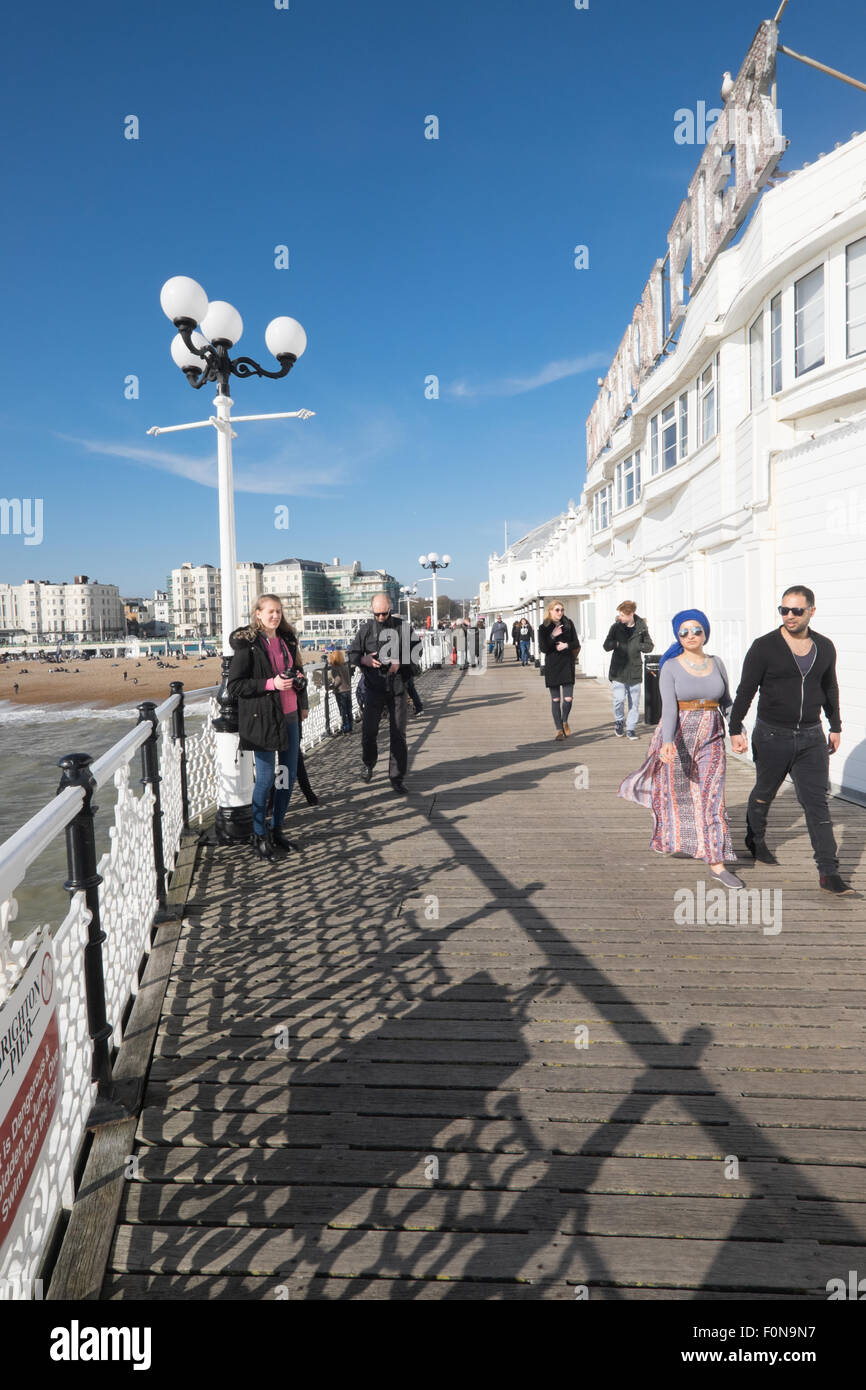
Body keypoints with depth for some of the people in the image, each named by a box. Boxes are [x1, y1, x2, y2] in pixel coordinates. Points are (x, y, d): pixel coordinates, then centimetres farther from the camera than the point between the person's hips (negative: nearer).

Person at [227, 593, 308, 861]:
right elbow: (234, 685, -13)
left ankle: (277, 829, 26)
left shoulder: (286, 639, 12)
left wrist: (301, 691, 5)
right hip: (262, 718, -7)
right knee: (266, 778, -3)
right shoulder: (247, 644, -9)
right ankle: (259, 836, 13)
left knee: (289, 774, 11)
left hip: (289, 716, 7)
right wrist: (271, 684, -21)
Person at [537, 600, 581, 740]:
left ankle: (565, 721, 22)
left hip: (567, 665, 1)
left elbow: (576, 644, 6)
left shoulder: (569, 624, 4)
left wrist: (566, 645, -13)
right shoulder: (543, 628, 0)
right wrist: (553, 636, -20)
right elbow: (543, 648, -8)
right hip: (552, 666, -1)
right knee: (555, 699, 3)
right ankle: (559, 730, 12)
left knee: (568, 698, -7)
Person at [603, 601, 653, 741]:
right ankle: (619, 721, 17)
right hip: (618, 670, -1)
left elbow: (649, 646, 6)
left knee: (634, 701, 4)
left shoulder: (641, 627, 0)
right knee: (619, 699, -9)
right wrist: (616, 643, -19)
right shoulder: (616, 627, -2)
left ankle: (630, 728, 17)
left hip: (634, 670, 1)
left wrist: (635, 646, -11)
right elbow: (606, 646, 1)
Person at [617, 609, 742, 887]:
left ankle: (717, 863, 0)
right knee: (677, 793, 12)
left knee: (712, 796, -3)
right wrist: (668, 742, -30)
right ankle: (679, 840, 39)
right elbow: (669, 707, -16)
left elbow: (727, 701, 13)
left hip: (711, 738, 2)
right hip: (679, 736, -2)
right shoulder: (671, 667, -5)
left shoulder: (716, 663, 6)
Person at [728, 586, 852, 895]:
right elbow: (745, 691, -7)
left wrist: (835, 727, 22)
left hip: (811, 739, 3)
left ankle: (829, 872, -3)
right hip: (772, 736, -2)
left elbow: (830, 688, 19)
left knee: (817, 802, -3)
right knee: (764, 793, 15)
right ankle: (755, 841, 41)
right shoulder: (764, 647, -8)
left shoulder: (825, 647, 5)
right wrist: (736, 729, -11)